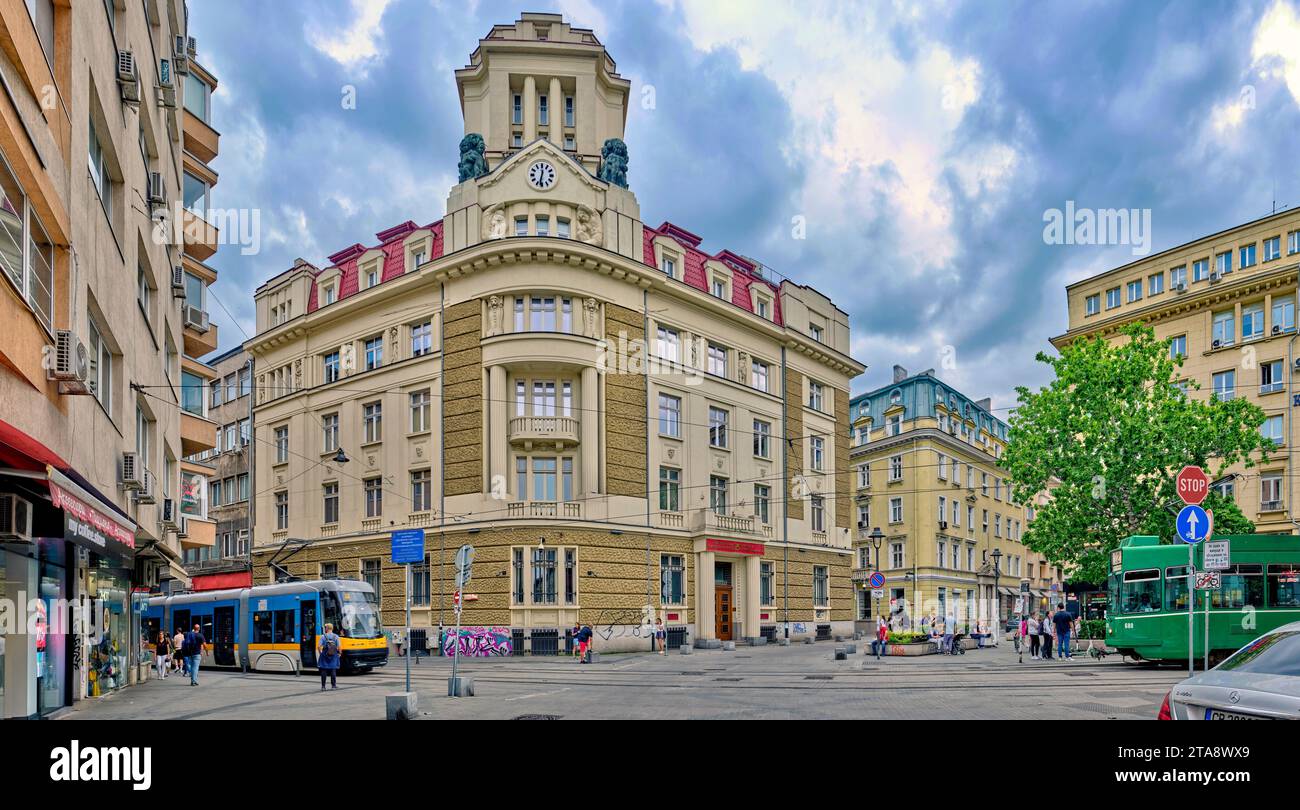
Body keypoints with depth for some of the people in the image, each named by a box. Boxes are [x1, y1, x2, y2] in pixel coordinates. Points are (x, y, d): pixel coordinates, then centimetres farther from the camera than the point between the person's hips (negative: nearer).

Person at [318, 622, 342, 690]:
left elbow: (319, 646, -10)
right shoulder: (336, 636, -1)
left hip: (324, 655, -1)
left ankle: (323, 686, 6)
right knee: (333, 670, 9)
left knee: (323, 671, 5)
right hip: (334, 656, 1)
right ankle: (333, 685, 11)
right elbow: (339, 646, -6)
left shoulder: (323, 636, -5)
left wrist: (320, 653, 6)